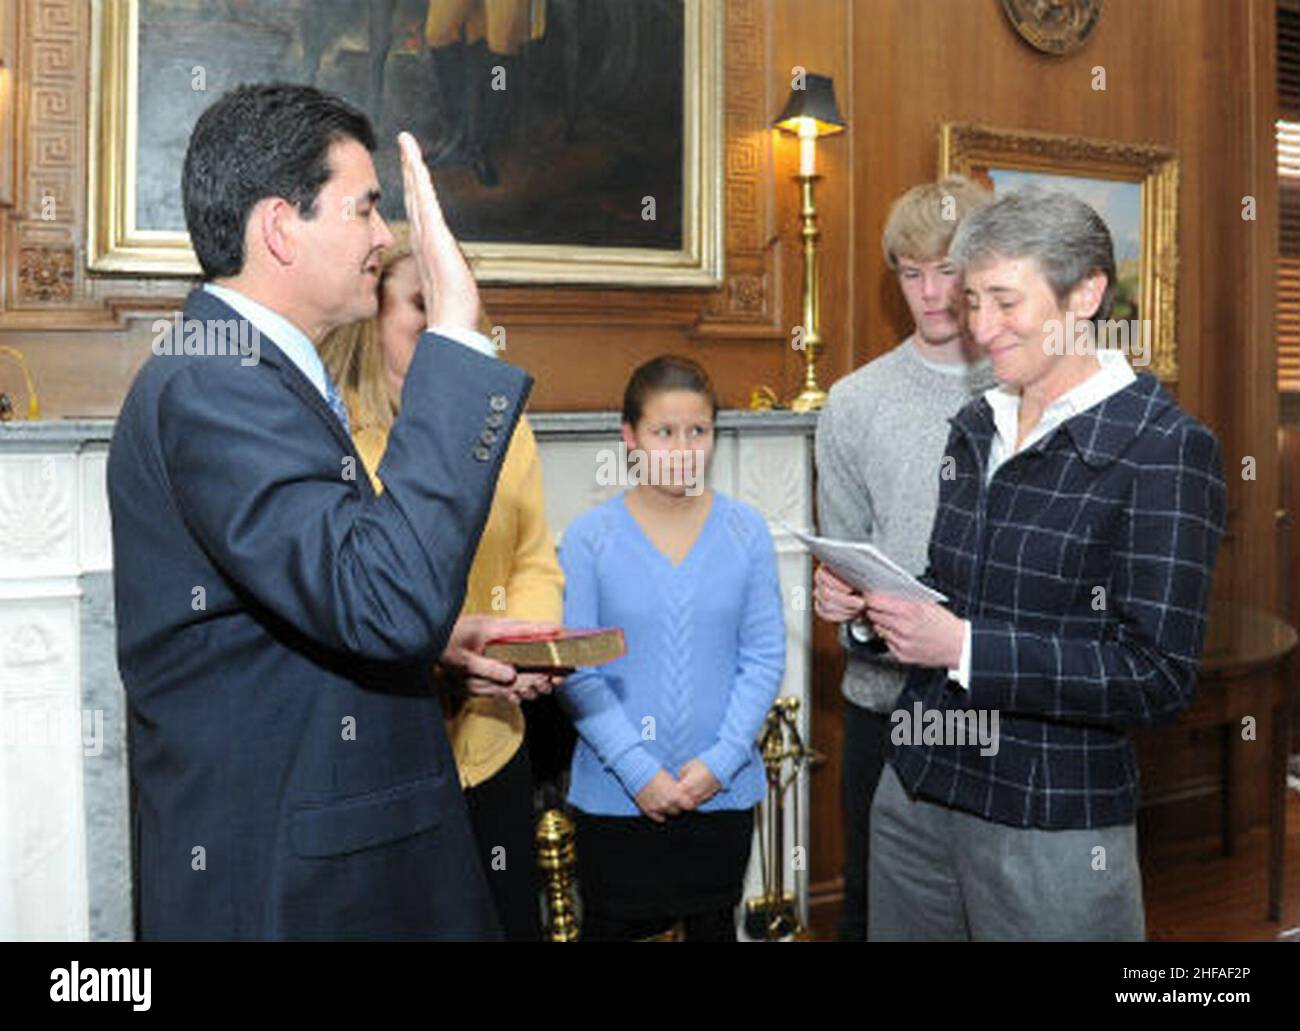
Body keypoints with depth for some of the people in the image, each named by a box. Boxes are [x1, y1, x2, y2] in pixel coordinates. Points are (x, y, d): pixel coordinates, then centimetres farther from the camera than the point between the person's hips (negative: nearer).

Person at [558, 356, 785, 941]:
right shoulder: (589, 538, -8)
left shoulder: (746, 532, -3)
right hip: (615, 794, -1)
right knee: (609, 927, 12)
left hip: (723, 791, 2)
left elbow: (765, 659, -2)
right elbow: (575, 673, -9)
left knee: (714, 926, 19)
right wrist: (639, 770, -15)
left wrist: (719, 761, -11)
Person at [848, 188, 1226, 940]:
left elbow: (1160, 675, -18)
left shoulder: (1164, 447, -13)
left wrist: (964, 648, -23)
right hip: (915, 794, 6)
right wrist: (878, 603, -3)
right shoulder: (977, 426, 9)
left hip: (1053, 828, -6)